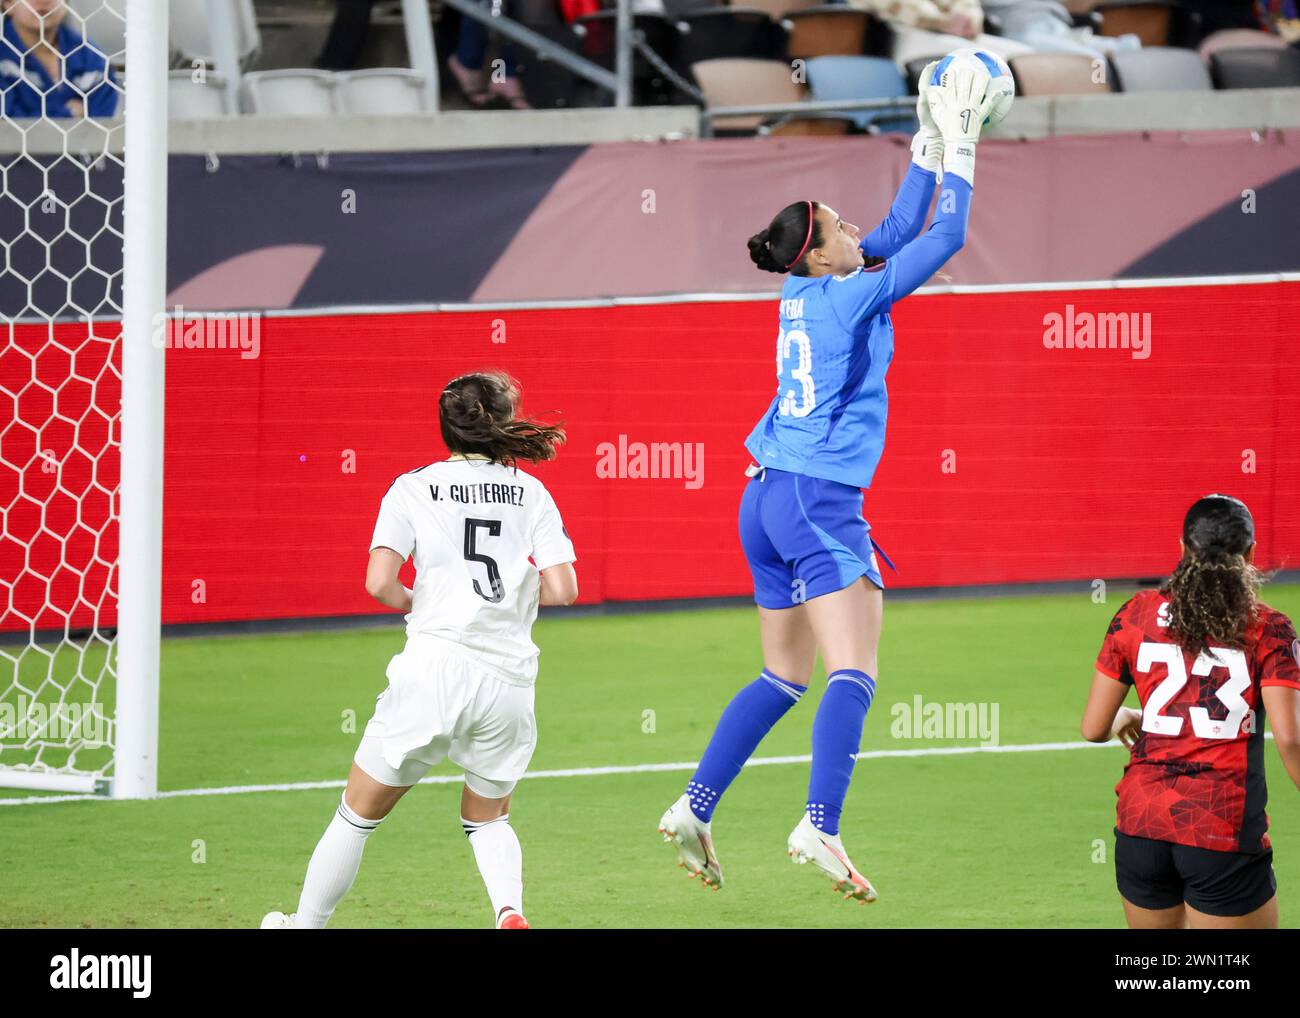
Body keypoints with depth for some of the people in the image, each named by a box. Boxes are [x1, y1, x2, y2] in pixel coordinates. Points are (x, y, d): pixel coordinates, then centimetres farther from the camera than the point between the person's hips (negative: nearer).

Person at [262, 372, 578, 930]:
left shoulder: (413, 487, 3)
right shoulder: (531, 492, 8)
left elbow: (380, 584, -8)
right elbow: (561, 590, 0)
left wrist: (417, 602, 13)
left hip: (434, 667, -2)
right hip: (509, 676, 2)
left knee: (359, 813, 14)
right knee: (486, 817, 23)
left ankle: (304, 926, 21)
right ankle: (510, 912, -4)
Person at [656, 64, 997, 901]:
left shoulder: (806, 291, 12)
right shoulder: (850, 296, -10)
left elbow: (901, 230, 24)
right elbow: (946, 236, -6)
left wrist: (930, 145, 23)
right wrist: (959, 147, 3)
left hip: (769, 497, 9)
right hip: (818, 498, -9)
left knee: (784, 677, 15)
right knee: (853, 673, -14)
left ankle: (695, 809, 11)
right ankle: (821, 827, -27)